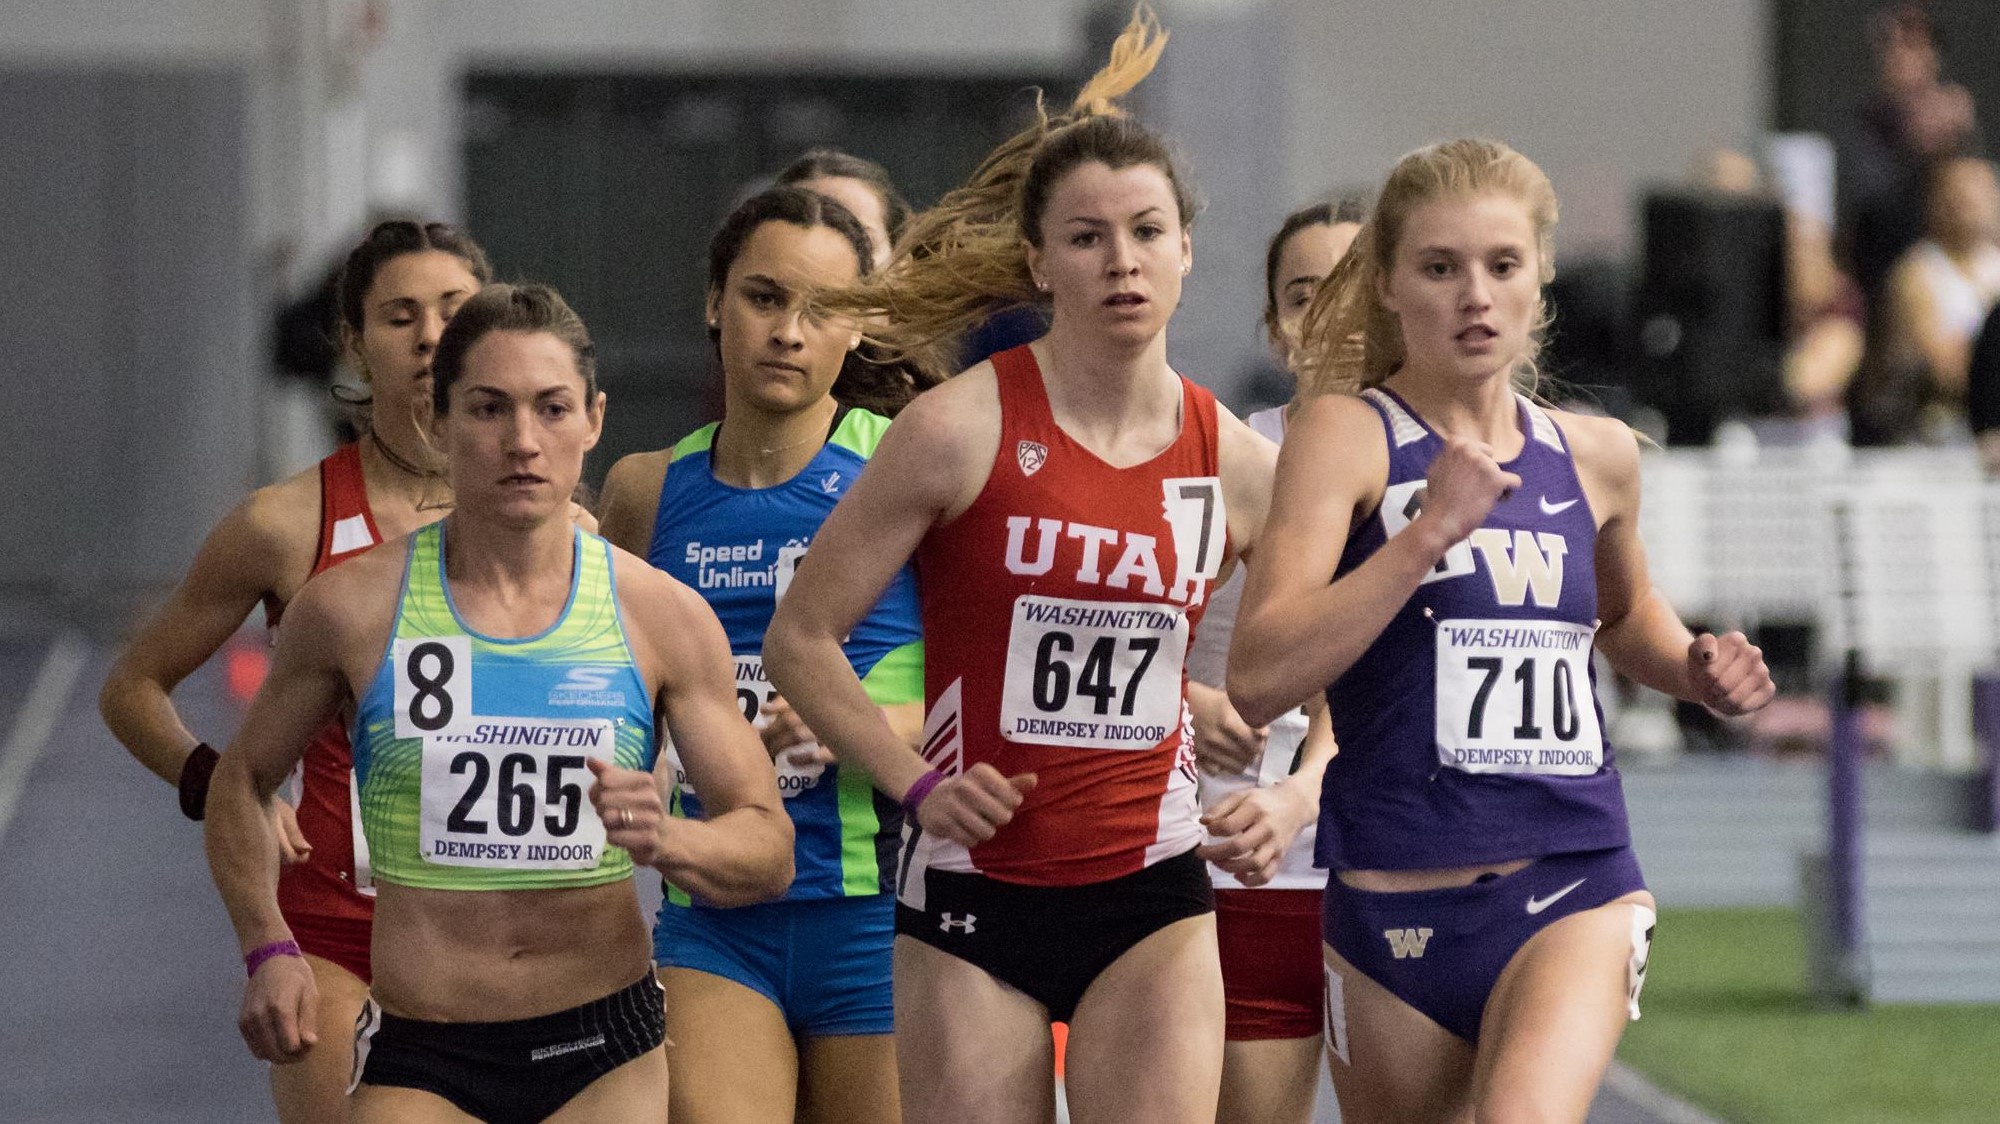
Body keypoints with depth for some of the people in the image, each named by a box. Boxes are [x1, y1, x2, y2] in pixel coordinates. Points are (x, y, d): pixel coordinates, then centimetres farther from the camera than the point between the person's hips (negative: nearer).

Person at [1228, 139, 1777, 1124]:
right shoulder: (1344, 436, -3)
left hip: (1574, 892, 1)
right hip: (1395, 906, -1)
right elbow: (1257, 680, -17)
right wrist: (1430, 530, -21)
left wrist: (1695, 670, 11)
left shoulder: (1596, 457, 10)